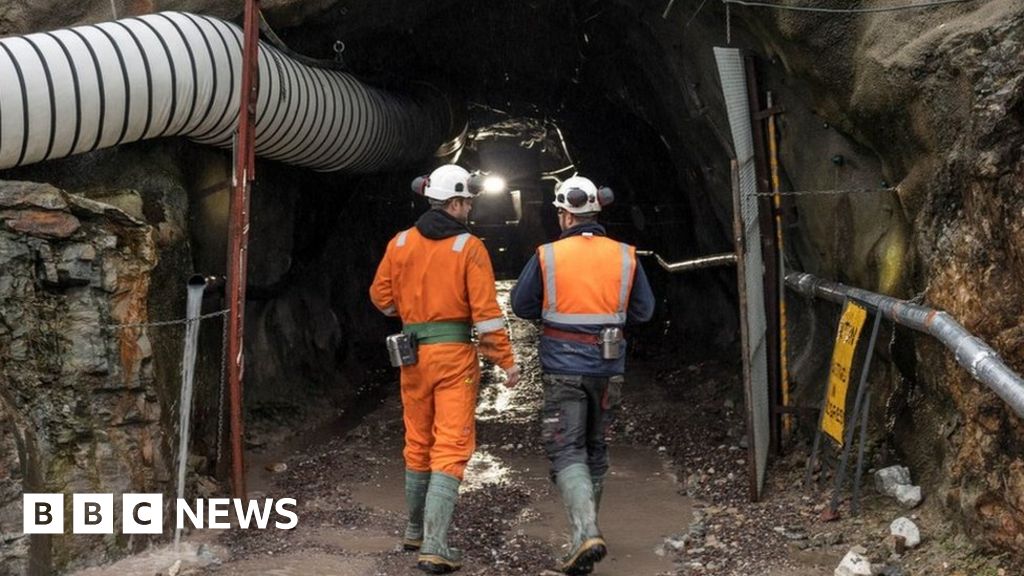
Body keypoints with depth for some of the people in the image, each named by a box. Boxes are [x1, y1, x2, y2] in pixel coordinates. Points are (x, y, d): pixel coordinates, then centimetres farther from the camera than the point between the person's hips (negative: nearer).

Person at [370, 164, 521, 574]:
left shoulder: (401, 243, 3)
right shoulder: (469, 247, -9)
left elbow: (381, 296, 9)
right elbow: (485, 310, -12)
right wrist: (506, 360, -6)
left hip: (413, 353, 5)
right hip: (455, 354, -4)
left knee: (418, 443, 18)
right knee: (451, 447, -3)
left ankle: (416, 532, 32)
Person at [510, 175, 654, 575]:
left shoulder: (547, 256, -8)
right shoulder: (625, 256, -1)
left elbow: (521, 306, 1)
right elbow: (643, 311, 6)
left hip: (564, 368, -3)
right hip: (609, 367, 3)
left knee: (567, 452, -1)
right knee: (595, 448, 18)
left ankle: (586, 533, -19)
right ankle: (587, 525, 30)